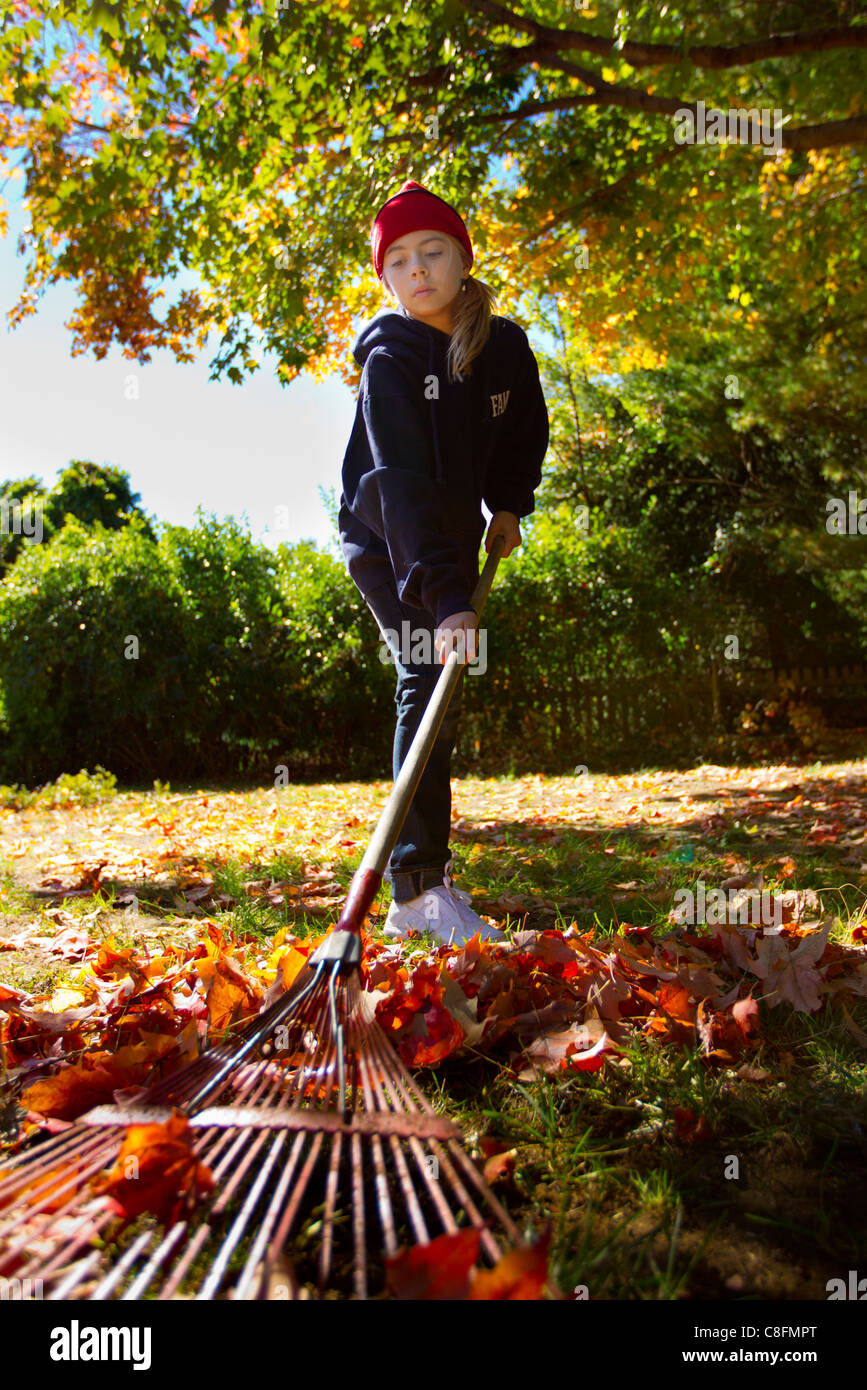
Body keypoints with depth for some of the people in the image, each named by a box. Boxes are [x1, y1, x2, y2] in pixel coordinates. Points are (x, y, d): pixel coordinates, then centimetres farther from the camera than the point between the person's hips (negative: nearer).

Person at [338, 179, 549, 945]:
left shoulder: (506, 344, -5)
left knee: (439, 697, 10)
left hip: (453, 542, 6)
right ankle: (418, 889, -21)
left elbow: (526, 430, 15)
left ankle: (428, 865, 25)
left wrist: (509, 505, -1)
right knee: (429, 682, -21)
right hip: (386, 545, -5)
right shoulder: (390, 357, -22)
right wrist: (446, 597, -46)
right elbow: (403, 485, -35)